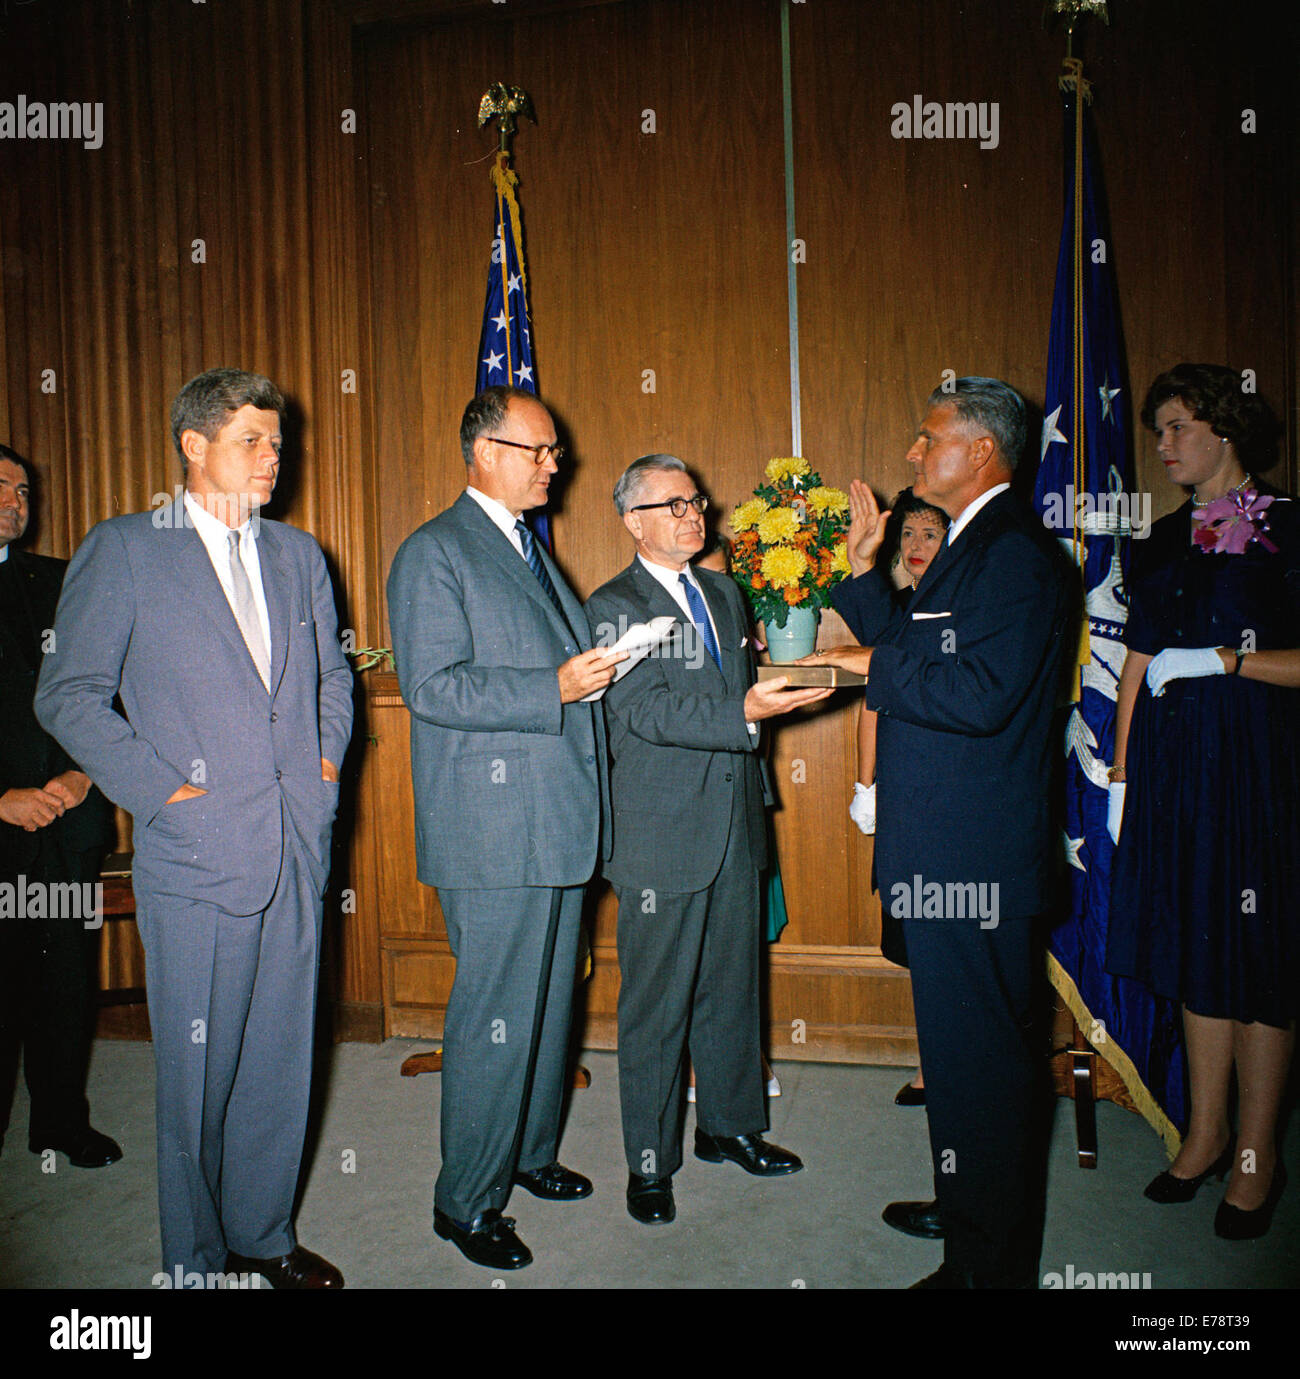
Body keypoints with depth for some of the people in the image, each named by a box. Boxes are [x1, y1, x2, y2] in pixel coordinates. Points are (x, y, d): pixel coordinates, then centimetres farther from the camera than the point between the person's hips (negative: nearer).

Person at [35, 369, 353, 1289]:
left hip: (298, 847, 5)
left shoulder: (298, 554, 13)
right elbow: (70, 695, -4)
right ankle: (196, 1257, 28)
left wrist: (328, 757, 7)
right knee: (198, 1070, 7)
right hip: (197, 853, -4)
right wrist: (159, 789, -10)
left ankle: (264, 1234, 34)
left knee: (281, 1059, 14)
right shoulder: (123, 550, -2)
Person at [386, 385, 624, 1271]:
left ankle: (532, 1154, 36)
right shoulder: (435, 553, -8)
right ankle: (467, 1201, 18)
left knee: (550, 1003, 18)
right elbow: (433, 687, -18)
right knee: (495, 1018, -1)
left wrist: (599, 665, 10)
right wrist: (556, 686, -22)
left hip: (559, 822, 9)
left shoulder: (532, 549, 19)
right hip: (494, 831, -8)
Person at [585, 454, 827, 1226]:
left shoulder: (725, 593, 15)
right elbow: (645, 711, -20)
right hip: (661, 836, -6)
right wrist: (745, 712, -30)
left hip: (736, 824, 7)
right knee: (656, 1005, 4)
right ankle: (650, 1161, 19)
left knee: (733, 988, 17)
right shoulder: (613, 607, -7)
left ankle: (731, 1126, 36)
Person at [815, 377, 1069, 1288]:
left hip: (973, 860, -11)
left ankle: (989, 1263, 20)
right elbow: (915, 652, 16)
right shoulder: (973, 545, 16)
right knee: (966, 1048, 22)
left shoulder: (1014, 552, -17)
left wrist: (871, 664, -14)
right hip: (951, 853, 11)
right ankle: (967, 1210, 41)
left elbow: (978, 694, -27)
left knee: (978, 1058, 3)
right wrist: (864, 566, 10)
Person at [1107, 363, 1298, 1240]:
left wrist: (1223, 658, -16)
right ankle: (1205, 1135, 26)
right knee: (1196, 947, 12)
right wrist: (1120, 774, 8)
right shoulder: (1168, 539, 12)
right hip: (1172, 766, 5)